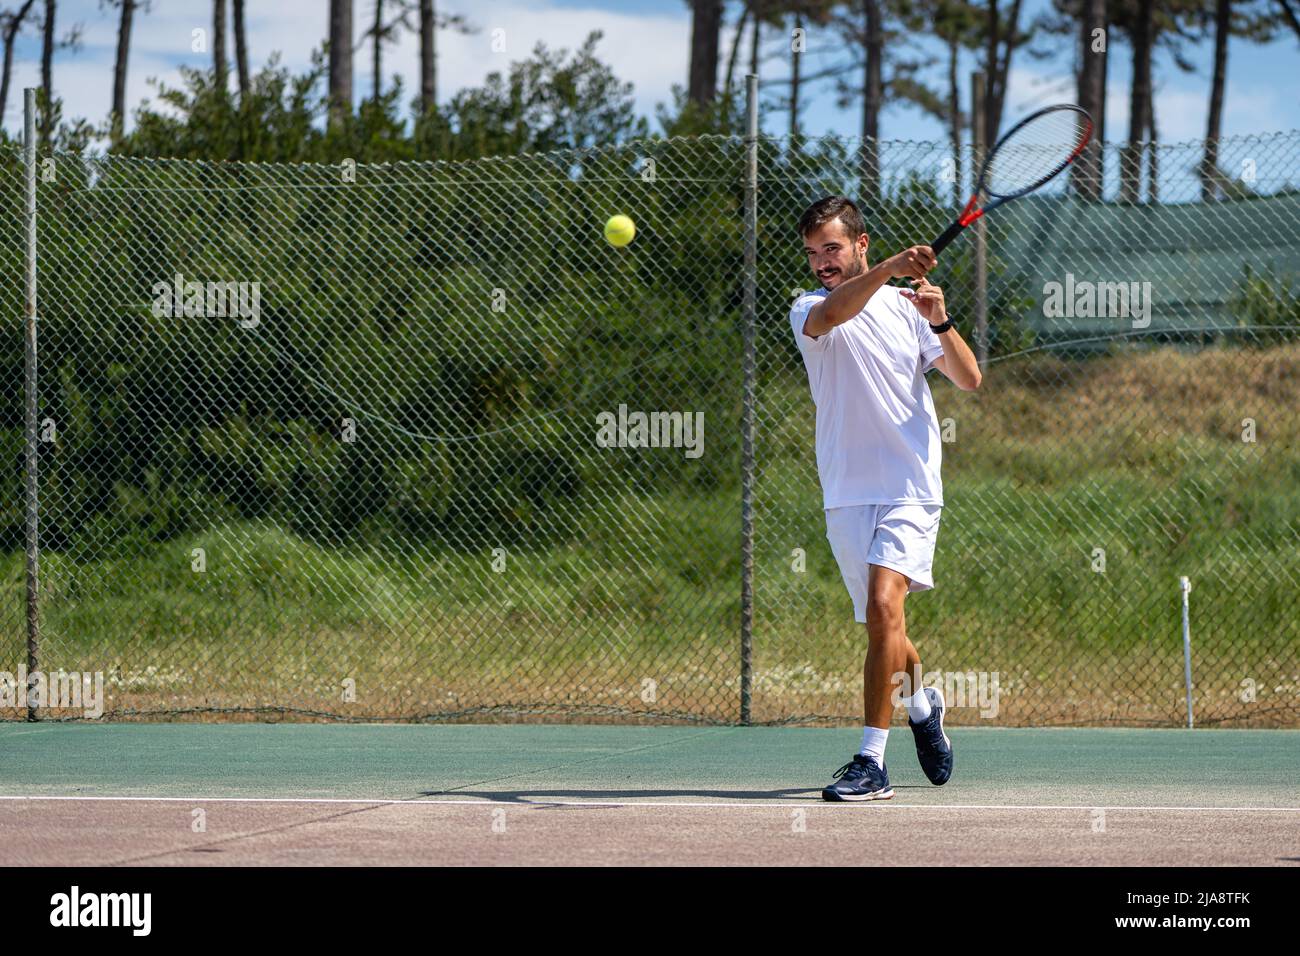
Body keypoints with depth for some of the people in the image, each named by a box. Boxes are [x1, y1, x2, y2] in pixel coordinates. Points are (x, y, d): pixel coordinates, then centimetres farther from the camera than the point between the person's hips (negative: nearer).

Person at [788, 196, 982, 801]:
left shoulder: (907, 307, 6)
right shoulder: (808, 311, 2)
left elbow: (969, 380, 2)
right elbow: (831, 314, -24)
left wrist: (940, 322, -15)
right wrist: (888, 270, -39)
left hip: (909, 490, -2)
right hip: (846, 496, 2)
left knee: (883, 607, -20)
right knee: (880, 622, 10)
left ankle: (872, 762, -21)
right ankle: (922, 704, 42)